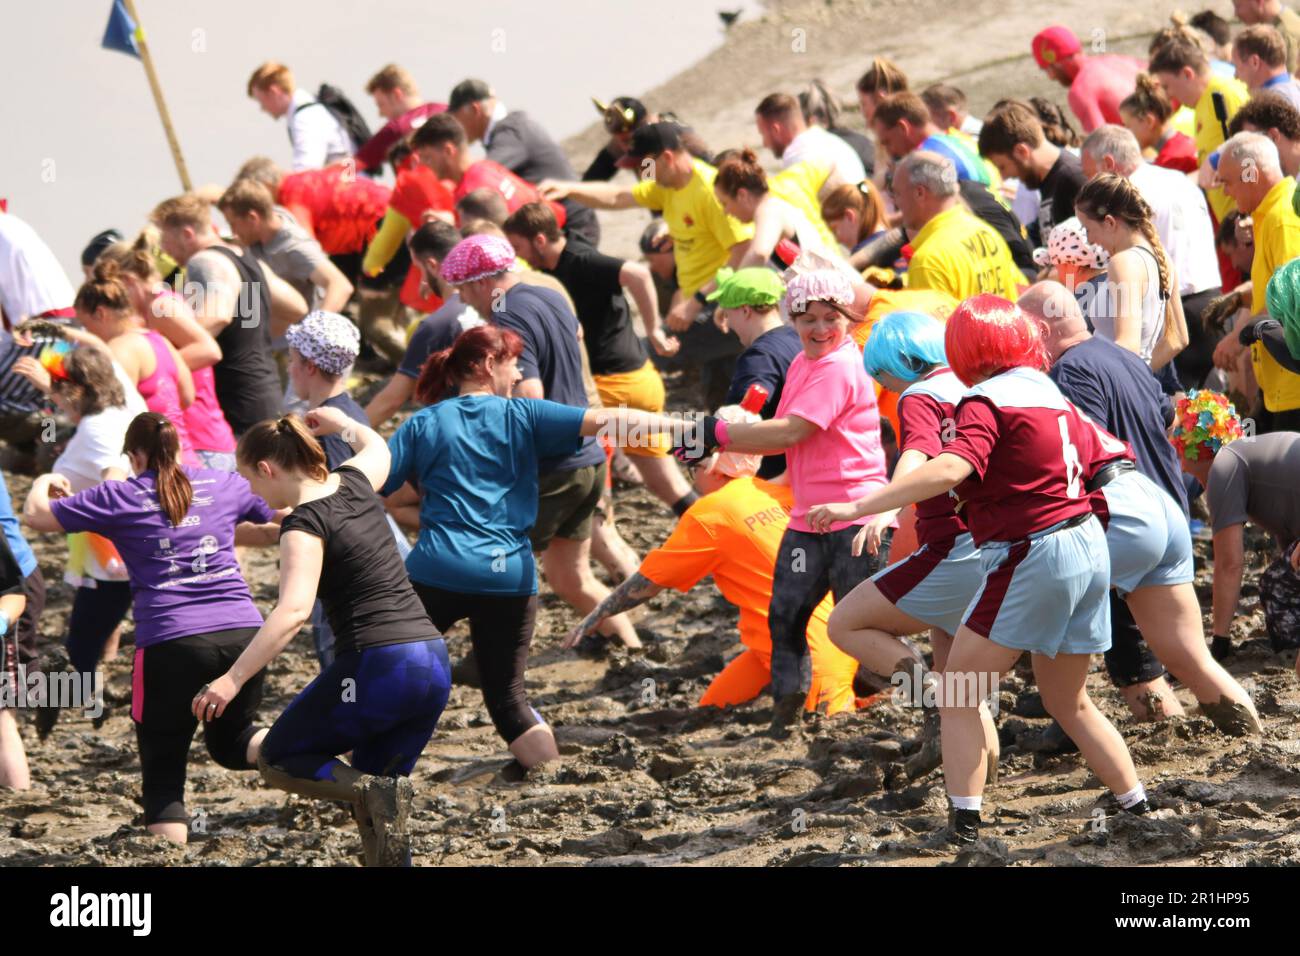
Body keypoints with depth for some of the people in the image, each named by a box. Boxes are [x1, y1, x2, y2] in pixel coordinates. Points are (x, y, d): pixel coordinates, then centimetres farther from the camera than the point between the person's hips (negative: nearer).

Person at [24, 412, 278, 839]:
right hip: (242, 632, 3)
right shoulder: (224, 485, 13)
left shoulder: (119, 498, 4)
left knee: (163, 772, 6)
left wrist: (44, 483, 34)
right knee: (230, 741, 24)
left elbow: (35, 515, 13)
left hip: (172, 641, -3)